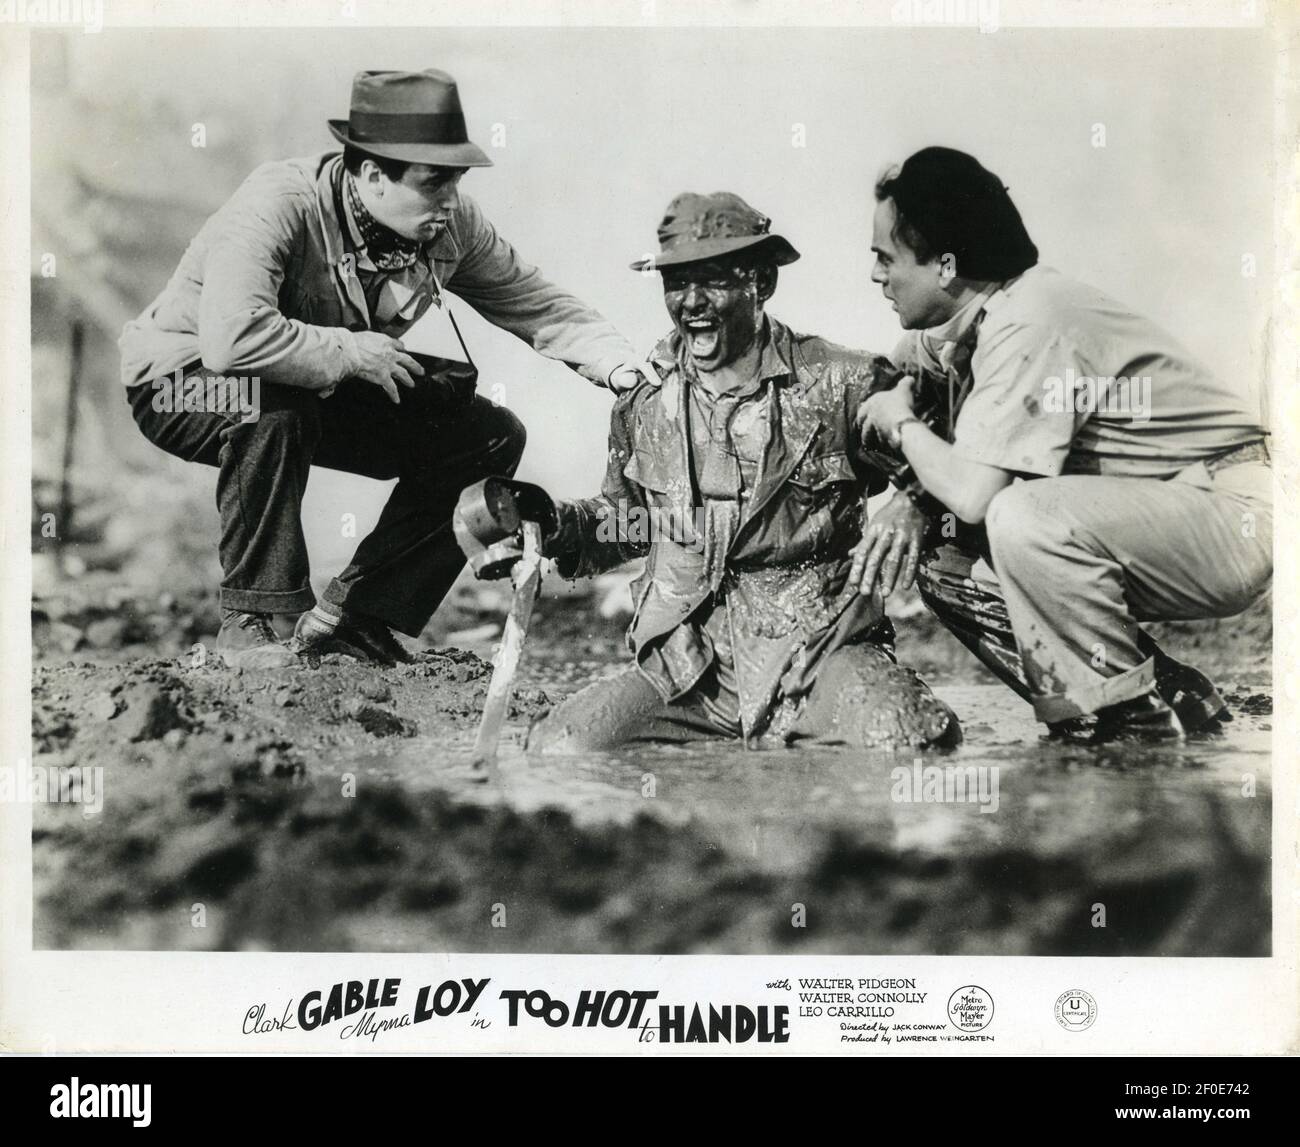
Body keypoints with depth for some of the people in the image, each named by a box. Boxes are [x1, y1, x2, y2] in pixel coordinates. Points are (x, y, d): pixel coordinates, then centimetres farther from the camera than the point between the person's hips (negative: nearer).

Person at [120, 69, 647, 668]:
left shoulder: (452, 223, -12)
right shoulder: (278, 203, -32)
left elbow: (537, 304, -1)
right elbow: (230, 338, -46)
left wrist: (621, 366, -17)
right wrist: (348, 351, -34)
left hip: (323, 392, 7)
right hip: (183, 383, -6)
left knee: (494, 437, -7)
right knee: (270, 403, -42)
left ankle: (350, 612, -1)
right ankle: (247, 620, -25)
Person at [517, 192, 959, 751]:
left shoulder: (841, 385, -3)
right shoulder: (643, 404, 9)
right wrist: (559, 526, 5)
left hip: (820, 648, -4)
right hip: (689, 661, 4)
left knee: (913, 742, -34)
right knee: (556, 750, -17)